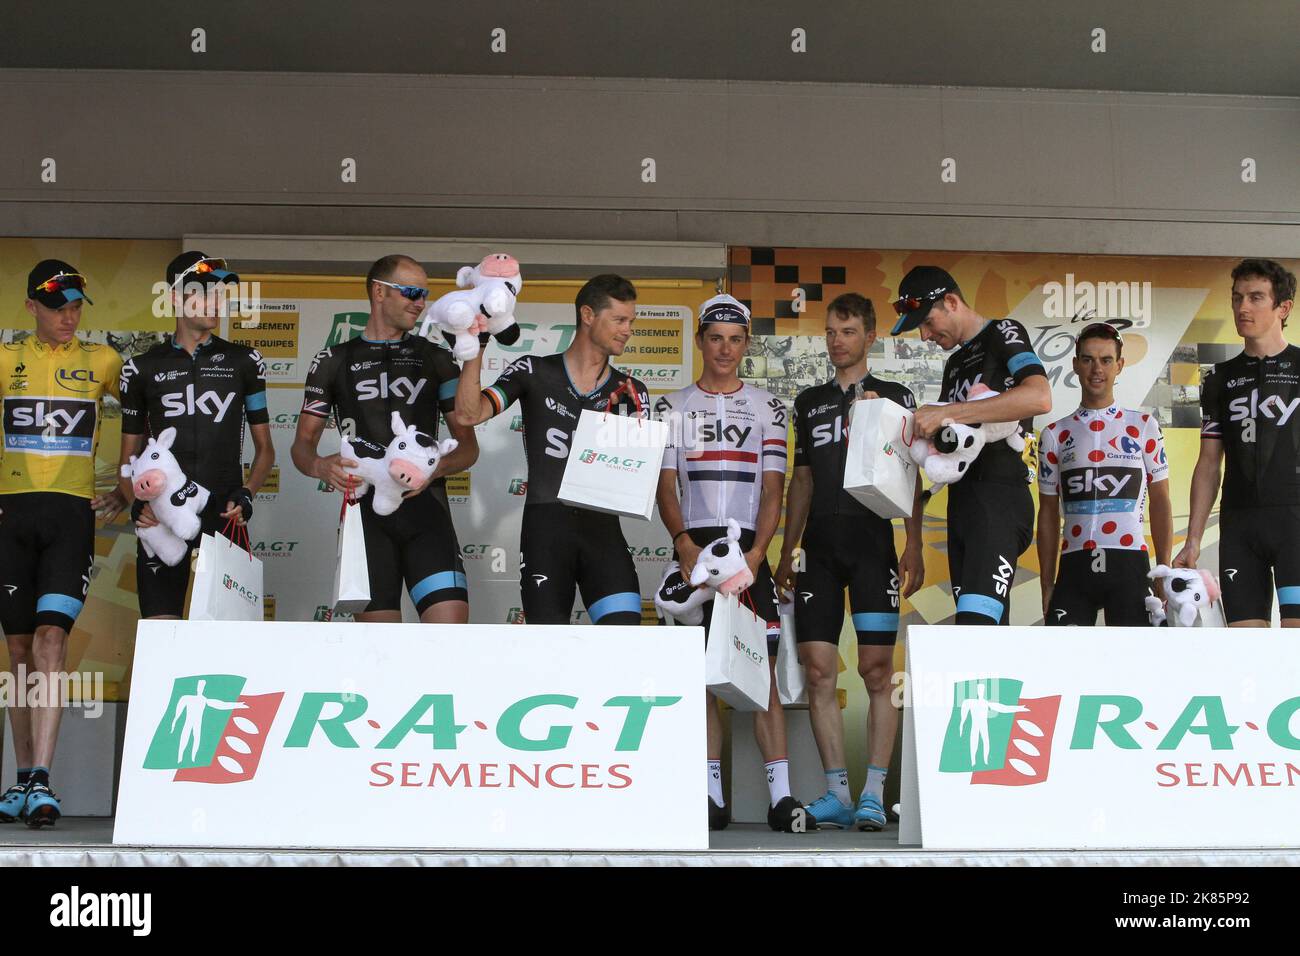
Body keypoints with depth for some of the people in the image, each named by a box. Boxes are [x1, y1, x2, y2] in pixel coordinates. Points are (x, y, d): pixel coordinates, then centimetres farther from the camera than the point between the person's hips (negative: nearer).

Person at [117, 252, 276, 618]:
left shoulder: (244, 361, 11)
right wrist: (137, 504, -5)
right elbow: (129, 457, 14)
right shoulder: (143, 368, 11)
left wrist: (245, 496, -3)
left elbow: (264, 448, 14)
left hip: (225, 513, 0)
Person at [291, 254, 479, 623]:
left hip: (425, 508, 0)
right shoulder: (334, 361, 14)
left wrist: (436, 468, -11)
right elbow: (302, 444, 11)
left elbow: (468, 446, 12)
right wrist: (321, 466, -14)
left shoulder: (436, 358, 15)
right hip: (366, 509, 0)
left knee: (450, 622, -15)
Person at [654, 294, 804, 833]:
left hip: (749, 547, 0)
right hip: (693, 546, 1)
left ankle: (780, 795, -8)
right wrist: (683, 542, -13)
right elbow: (665, 485, 5)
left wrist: (756, 553, -10)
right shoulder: (672, 408, 12)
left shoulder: (766, 408, 11)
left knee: (761, 670, -6)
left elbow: (773, 489, 4)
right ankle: (712, 798, 3)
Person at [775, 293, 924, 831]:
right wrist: (787, 552, 14)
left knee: (877, 670, -7)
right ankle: (837, 793, 3)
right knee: (818, 669, -3)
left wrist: (913, 549, -6)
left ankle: (873, 795, -4)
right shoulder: (809, 402, 19)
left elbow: (909, 478, 4)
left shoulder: (893, 397, 9)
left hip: (872, 544, -3)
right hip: (819, 548, 4)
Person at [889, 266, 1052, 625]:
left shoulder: (1003, 334, 0)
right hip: (961, 500, 9)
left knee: (976, 624, -22)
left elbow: (1039, 398, -20)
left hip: (1000, 496, -9)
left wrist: (946, 413, -21)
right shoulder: (955, 363, 26)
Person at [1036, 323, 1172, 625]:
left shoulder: (1144, 426, 8)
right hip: (1075, 566, 1)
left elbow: (1160, 503, 8)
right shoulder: (1054, 435, 11)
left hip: (1129, 564, -1)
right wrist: (1047, 584, 8)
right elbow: (1048, 514, 13)